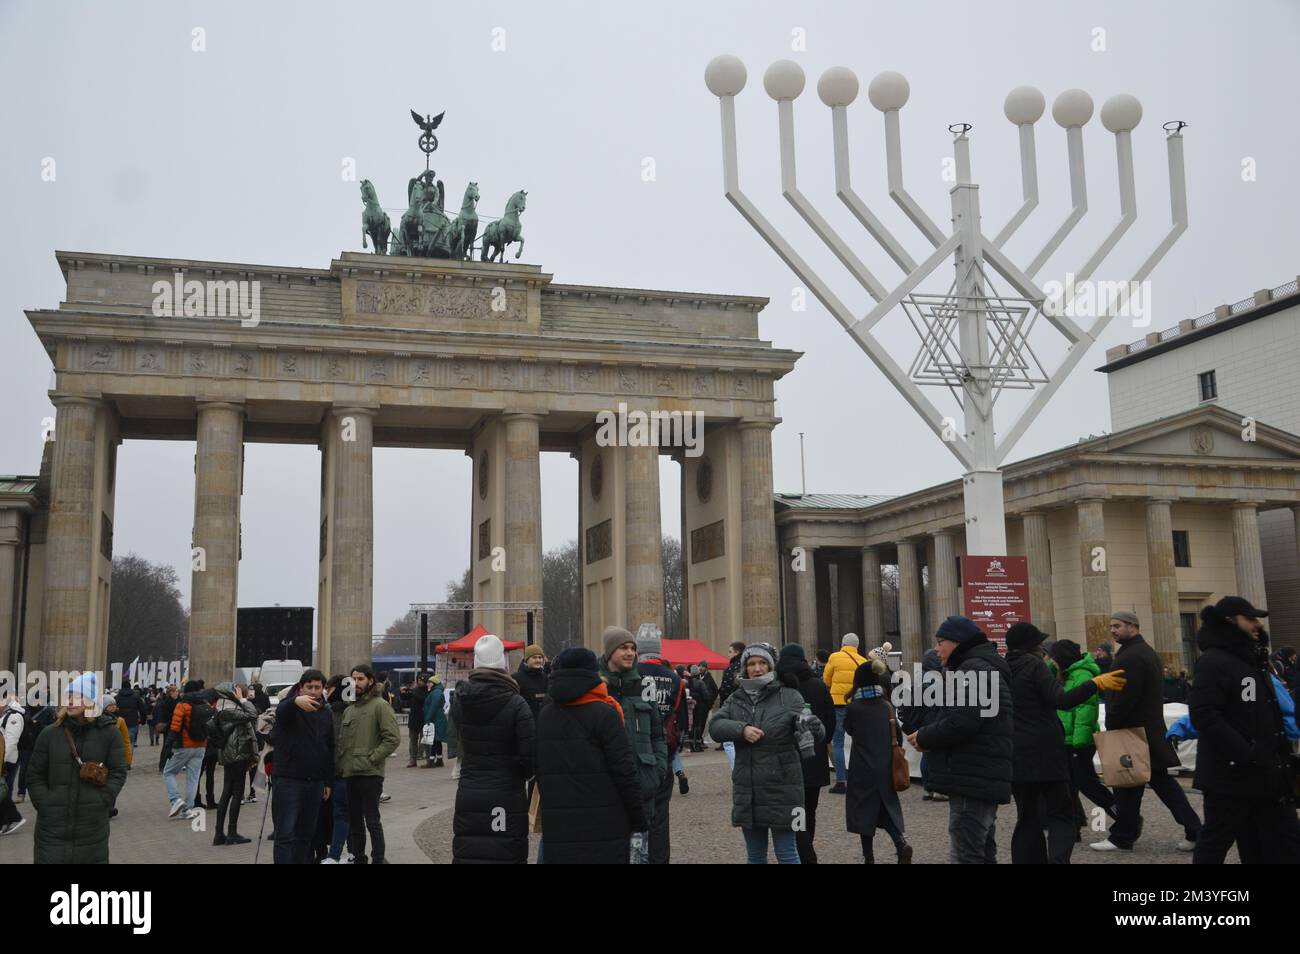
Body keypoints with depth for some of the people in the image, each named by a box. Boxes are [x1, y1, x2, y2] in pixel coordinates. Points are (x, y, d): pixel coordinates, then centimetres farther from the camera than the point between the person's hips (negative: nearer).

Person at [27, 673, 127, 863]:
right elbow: (35, 776, 8)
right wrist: (45, 804, -4)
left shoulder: (109, 733, 0)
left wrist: (101, 802, -9)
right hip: (53, 825, 1)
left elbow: (118, 773, 1)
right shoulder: (49, 734, 4)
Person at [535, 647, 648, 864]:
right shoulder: (604, 715, -9)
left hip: (557, 825, 5)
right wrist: (639, 818, -2)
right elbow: (624, 770, -10)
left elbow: (540, 771, 13)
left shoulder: (544, 716, 8)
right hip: (603, 824, -5)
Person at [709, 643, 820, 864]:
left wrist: (813, 726, -38)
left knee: (786, 854, 1)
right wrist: (741, 729, -21)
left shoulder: (789, 696, -6)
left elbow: (817, 731, -14)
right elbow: (715, 725, -4)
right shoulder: (736, 699, 7)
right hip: (747, 791, 4)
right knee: (755, 856, 16)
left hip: (781, 789, -4)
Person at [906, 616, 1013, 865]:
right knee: (984, 854, 17)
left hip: (972, 780, -11)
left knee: (965, 856, -11)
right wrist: (928, 736, 6)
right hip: (985, 779, 11)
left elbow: (961, 723, -23)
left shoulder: (974, 669, -13)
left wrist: (924, 738, -8)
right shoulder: (983, 666, 21)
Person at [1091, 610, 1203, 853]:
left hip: (1132, 730, -10)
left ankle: (1122, 837, 6)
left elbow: (1124, 698, -23)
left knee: (1127, 786, -2)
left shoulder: (1130, 657, -17)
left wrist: (1111, 725, -13)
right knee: (1161, 781, 12)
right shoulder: (1147, 652, 18)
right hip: (1152, 730, 10)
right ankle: (1193, 830, 10)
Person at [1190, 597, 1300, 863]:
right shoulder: (1213, 661, -14)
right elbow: (1204, 715, -24)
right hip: (1228, 774, -9)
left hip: (1265, 774, 10)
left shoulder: (1254, 660, 17)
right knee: (1216, 841, 1)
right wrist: (1246, 754, -25)